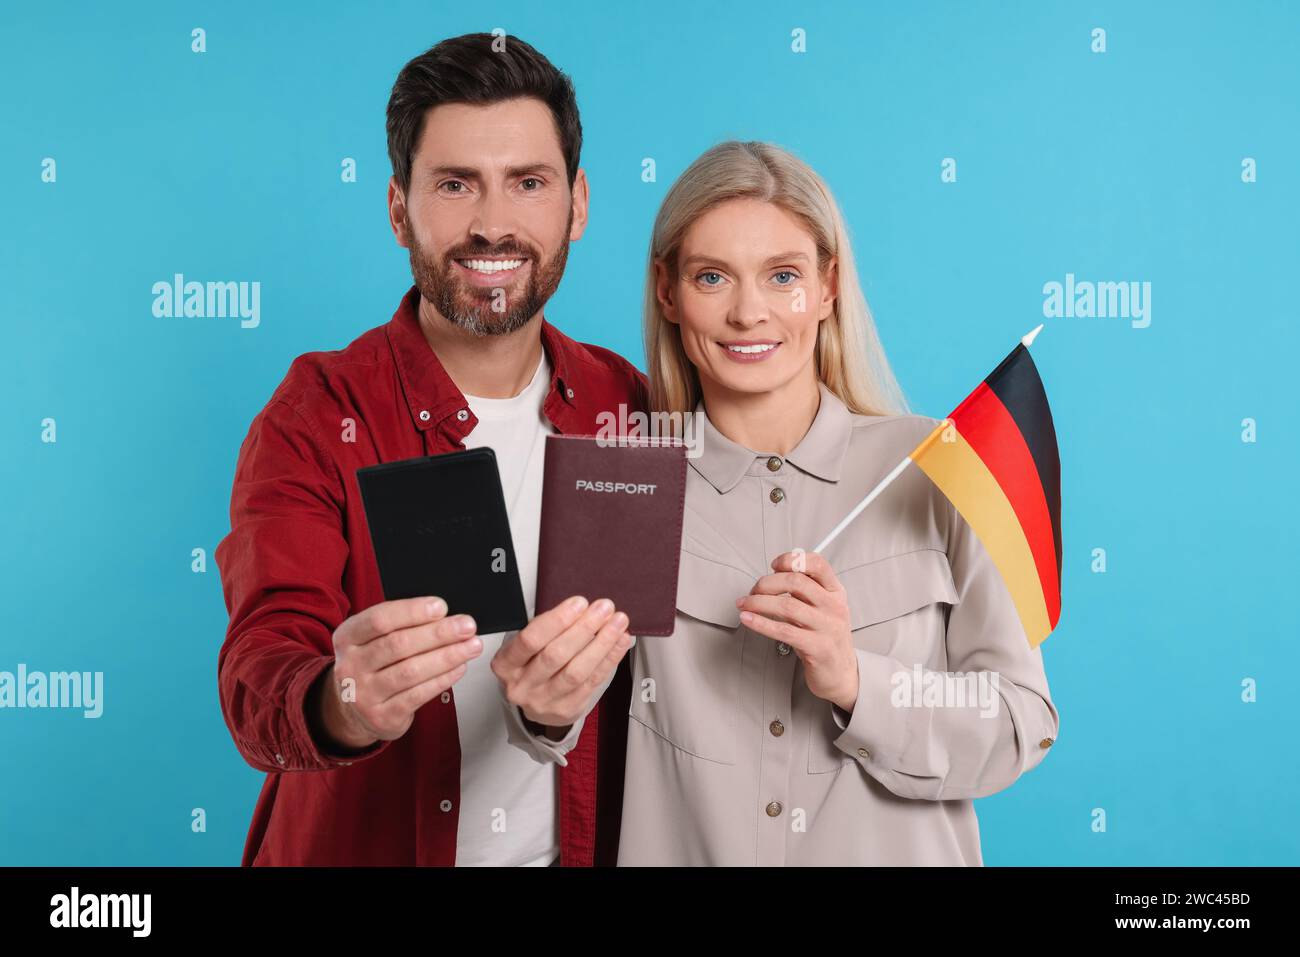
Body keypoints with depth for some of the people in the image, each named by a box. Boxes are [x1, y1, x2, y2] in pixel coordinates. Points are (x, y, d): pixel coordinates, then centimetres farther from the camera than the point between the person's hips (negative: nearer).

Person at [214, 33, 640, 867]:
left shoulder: (629, 408, -6)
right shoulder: (315, 419, -14)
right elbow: (259, 674, -24)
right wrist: (340, 707, -44)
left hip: (585, 843, 3)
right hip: (356, 847, -2)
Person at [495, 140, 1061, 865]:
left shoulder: (935, 469, -11)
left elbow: (1025, 724, -10)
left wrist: (856, 681, -24)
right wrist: (552, 713, -30)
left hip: (898, 848, 0)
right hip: (683, 846, 0)